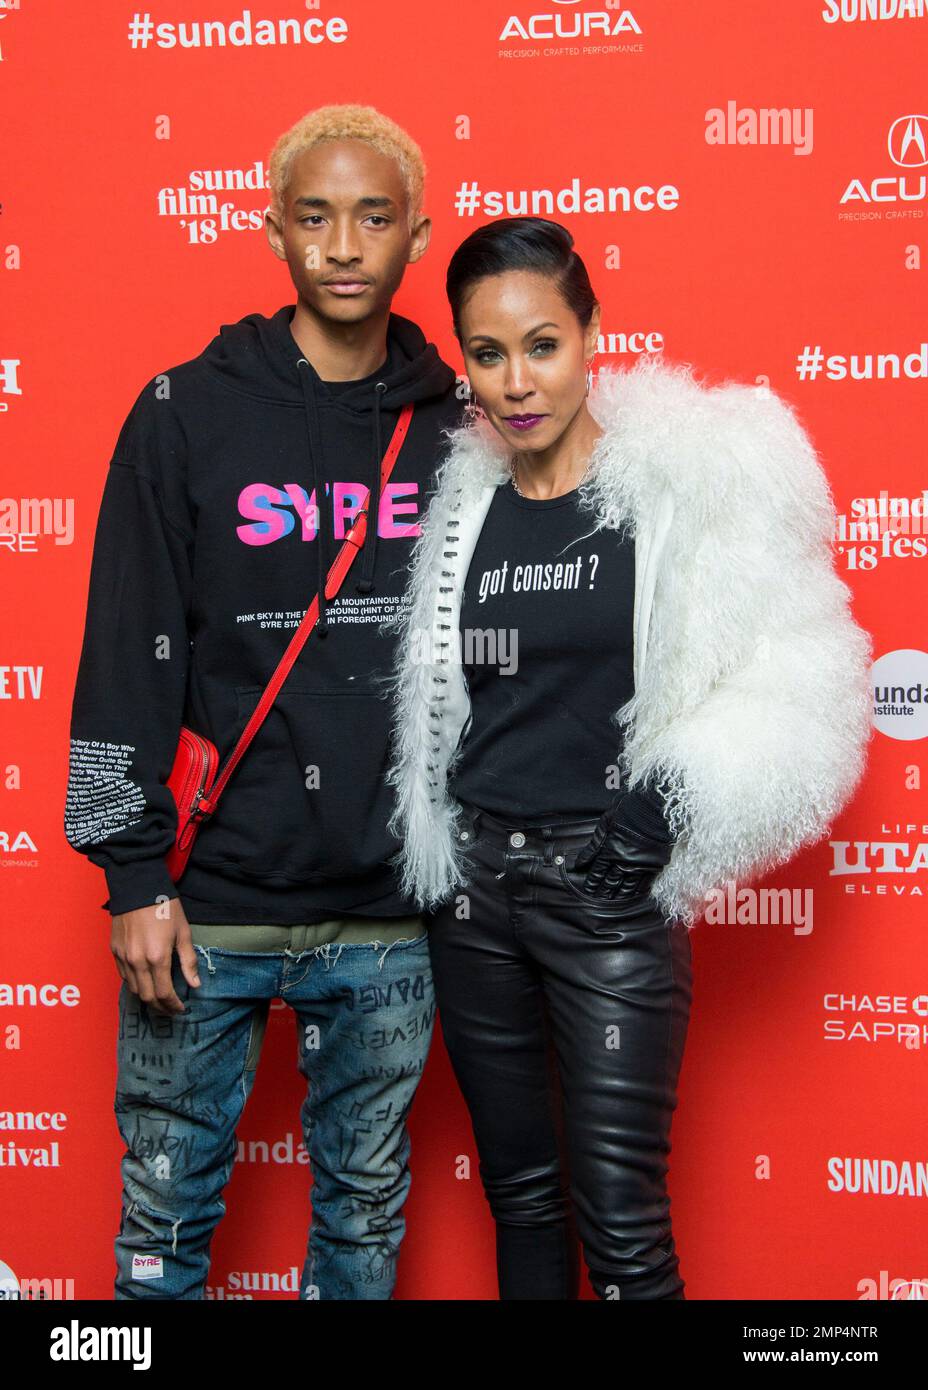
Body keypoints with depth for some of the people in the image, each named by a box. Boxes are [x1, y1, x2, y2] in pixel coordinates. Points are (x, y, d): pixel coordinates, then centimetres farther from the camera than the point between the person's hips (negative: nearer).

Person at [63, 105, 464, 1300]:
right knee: (166, 1205, 9)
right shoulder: (188, 415, -2)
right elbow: (128, 653, -3)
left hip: (391, 918, 2)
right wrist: (133, 874, -7)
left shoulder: (455, 428, 5)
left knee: (366, 1207, 14)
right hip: (210, 903, -1)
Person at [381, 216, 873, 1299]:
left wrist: (654, 826, -9)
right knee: (519, 1196, 16)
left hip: (611, 890, -4)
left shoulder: (689, 480, -8)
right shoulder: (459, 498, 5)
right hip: (473, 884, 4)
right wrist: (438, 845, 6)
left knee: (620, 1220, -2)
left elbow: (786, 686, -7)